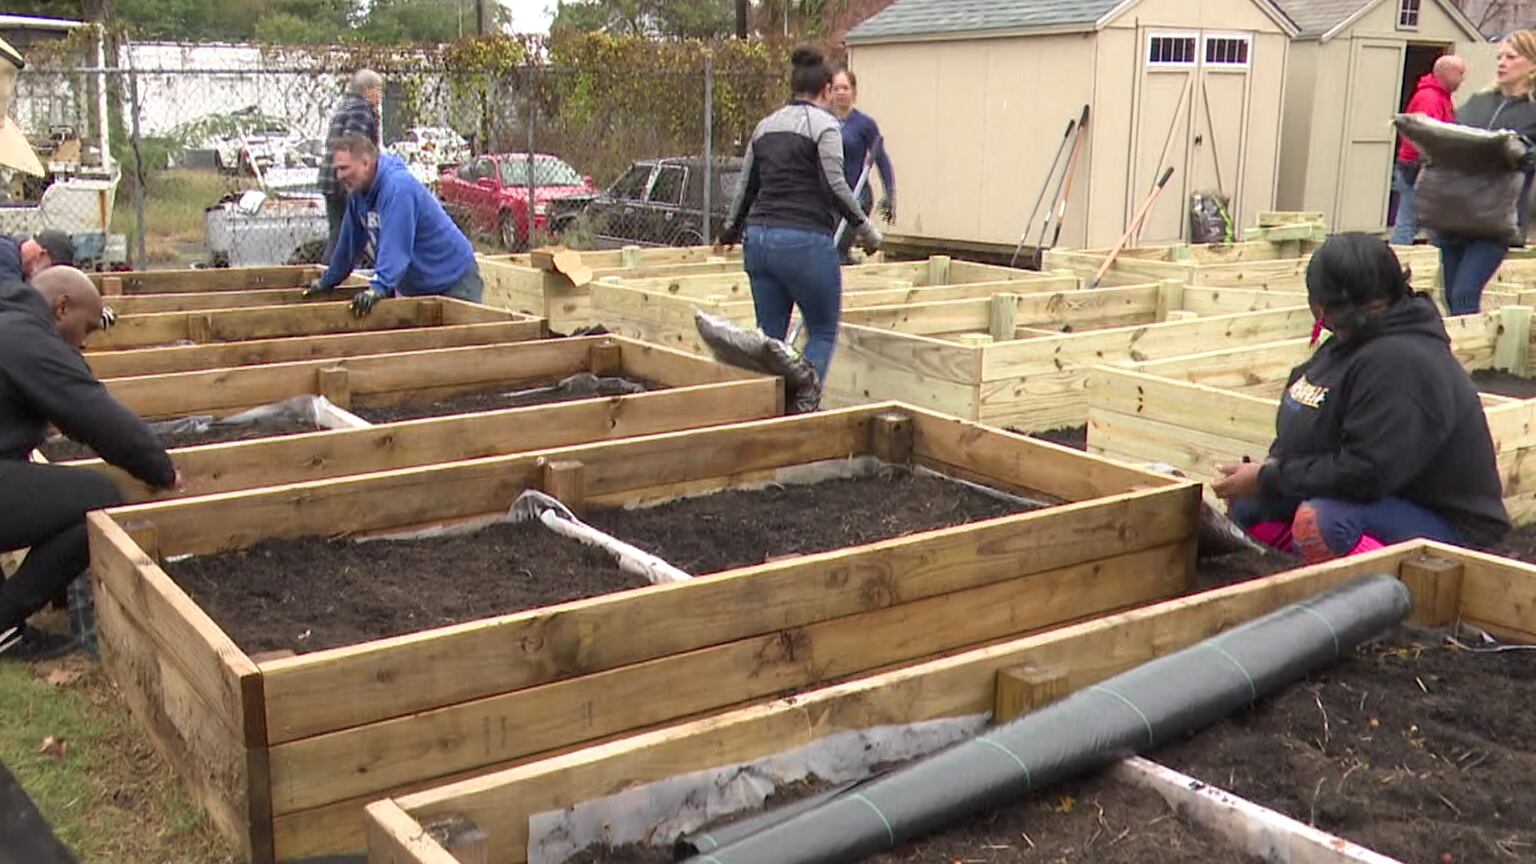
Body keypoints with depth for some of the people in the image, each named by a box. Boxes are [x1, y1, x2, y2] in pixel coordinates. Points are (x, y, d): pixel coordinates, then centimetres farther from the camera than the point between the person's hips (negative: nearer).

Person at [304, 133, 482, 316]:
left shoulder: (398, 187, -25)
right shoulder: (358, 193, 3)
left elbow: (396, 245, -35)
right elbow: (349, 242, 14)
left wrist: (379, 287, -43)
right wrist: (328, 281, 19)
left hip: (453, 281, -9)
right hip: (414, 286, 9)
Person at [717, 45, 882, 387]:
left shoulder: (766, 126, 16)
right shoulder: (823, 124, -3)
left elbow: (746, 187, 22)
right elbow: (834, 185, -14)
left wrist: (730, 232, 35)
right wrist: (865, 227, -3)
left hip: (758, 239, 6)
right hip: (805, 241, -6)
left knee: (769, 336, 12)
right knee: (824, 332, 7)